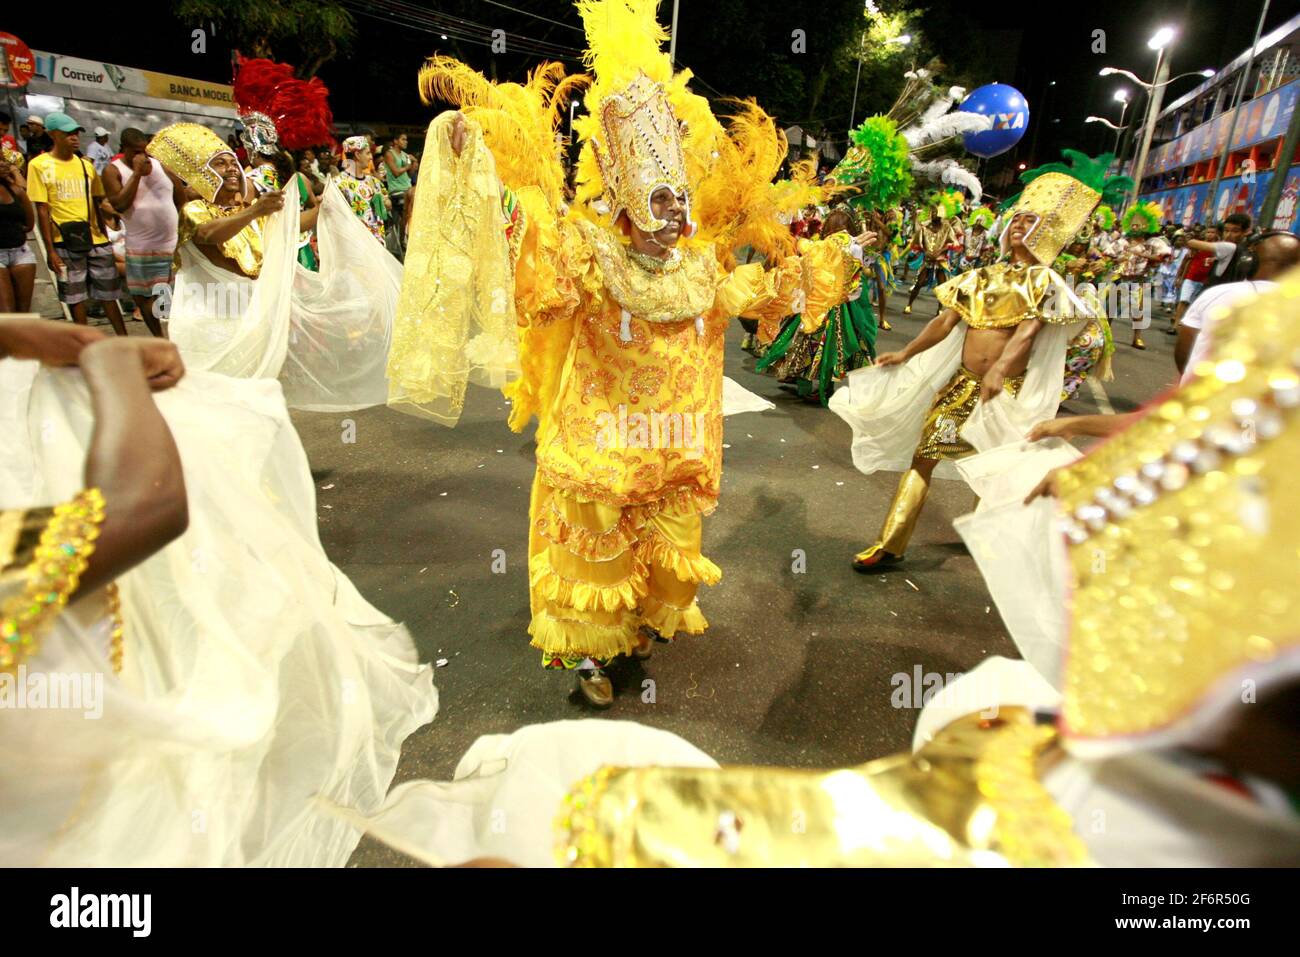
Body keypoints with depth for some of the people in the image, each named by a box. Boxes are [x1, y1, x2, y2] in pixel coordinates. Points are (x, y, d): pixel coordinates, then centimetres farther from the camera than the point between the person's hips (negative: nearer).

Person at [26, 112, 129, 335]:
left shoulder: (86, 165, 8)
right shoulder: (39, 165, -3)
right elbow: (42, 210, -6)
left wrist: (104, 237, 13)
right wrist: (50, 250, -10)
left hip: (95, 239, 3)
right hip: (66, 243, -3)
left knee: (108, 293, 7)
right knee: (75, 297, 5)